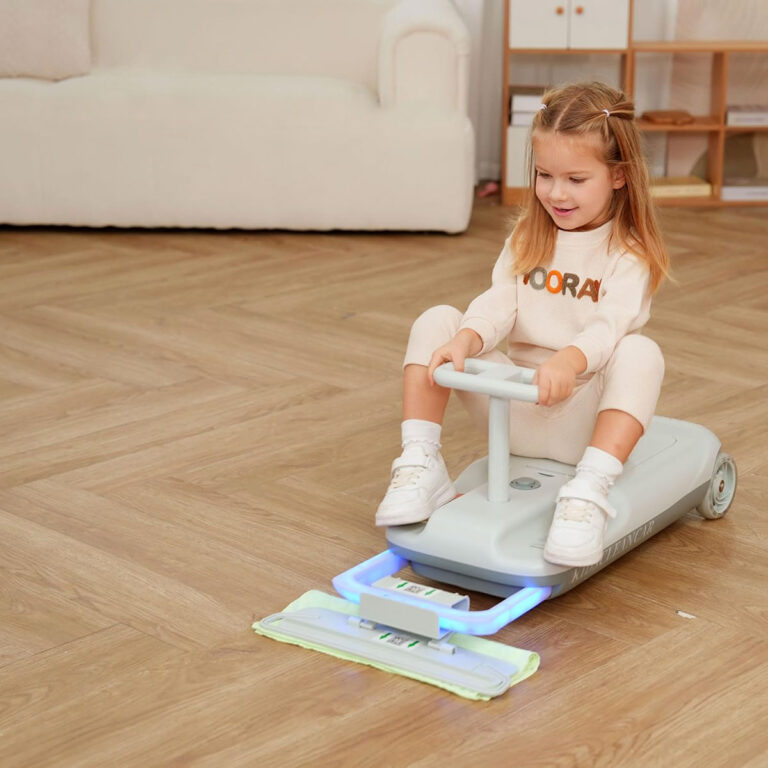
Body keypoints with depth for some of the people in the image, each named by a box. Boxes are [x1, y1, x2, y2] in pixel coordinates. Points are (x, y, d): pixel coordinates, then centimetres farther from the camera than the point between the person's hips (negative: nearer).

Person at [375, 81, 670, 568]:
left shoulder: (629, 254, -5)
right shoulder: (527, 238, 11)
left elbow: (612, 324, -22)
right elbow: (498, 305, -3)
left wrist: (570, 362, -44)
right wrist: (465, 340, -26)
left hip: (582, 414, -4)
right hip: (515, 408, 4)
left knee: (641, 353, -33)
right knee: (436, 322, -11)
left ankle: (590, 491, -43)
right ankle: (421, 466, -16)